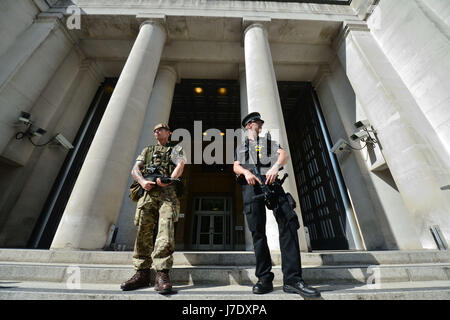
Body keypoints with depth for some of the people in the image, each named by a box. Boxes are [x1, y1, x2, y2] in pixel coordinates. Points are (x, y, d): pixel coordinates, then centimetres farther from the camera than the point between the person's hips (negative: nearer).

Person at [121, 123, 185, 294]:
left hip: (167, 193, -3)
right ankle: (142, 273, 7)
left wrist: (169, 181, -17)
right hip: (148, 193, 4)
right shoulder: (147, 150, 29)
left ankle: (162, 275, -14)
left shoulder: (175, 149, 19)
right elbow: (135, 169, 16)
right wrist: (142, 181, -6)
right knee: (143, 232, -1)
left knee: (166, 231, -16)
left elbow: (181, 165, -2)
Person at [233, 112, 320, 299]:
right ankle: (265, 279, 5)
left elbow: (284, 155, 7)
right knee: (257, 231, -3)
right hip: (251, 185, 0)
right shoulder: (240, 146, 27)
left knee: (288, 224, -13)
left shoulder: (269, 142, 26)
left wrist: (276, 166, -16)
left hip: (270, 181, 1)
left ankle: (292, 279, -7)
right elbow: (236, 166, 11)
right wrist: (246, 172, -12)